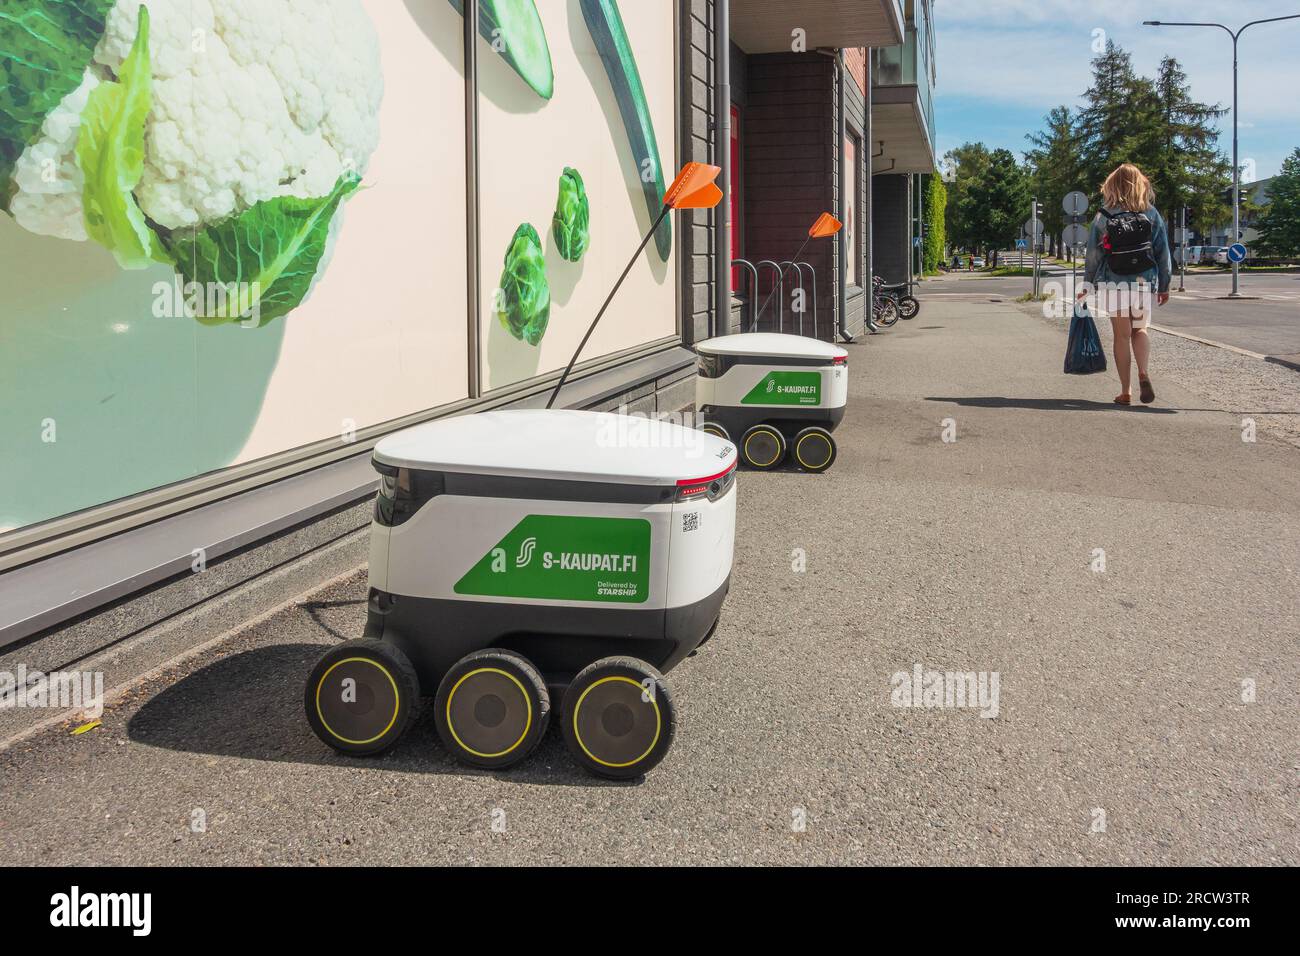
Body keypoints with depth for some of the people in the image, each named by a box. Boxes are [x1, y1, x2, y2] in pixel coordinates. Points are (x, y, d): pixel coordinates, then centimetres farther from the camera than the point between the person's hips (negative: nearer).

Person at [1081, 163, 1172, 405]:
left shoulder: (1103, 216, -5)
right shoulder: (1151, 214, 0)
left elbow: (1093, 253, -2)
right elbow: (1163, 252, 3)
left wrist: (1087, 284, 8)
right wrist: (1164, 285, 11)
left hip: (1113, 285, -1)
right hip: (1144, 284, 1)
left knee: (1122, 336, 6)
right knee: (1140, 330, 17)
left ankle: (1125, 392, 7)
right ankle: (1144, 372, -9)